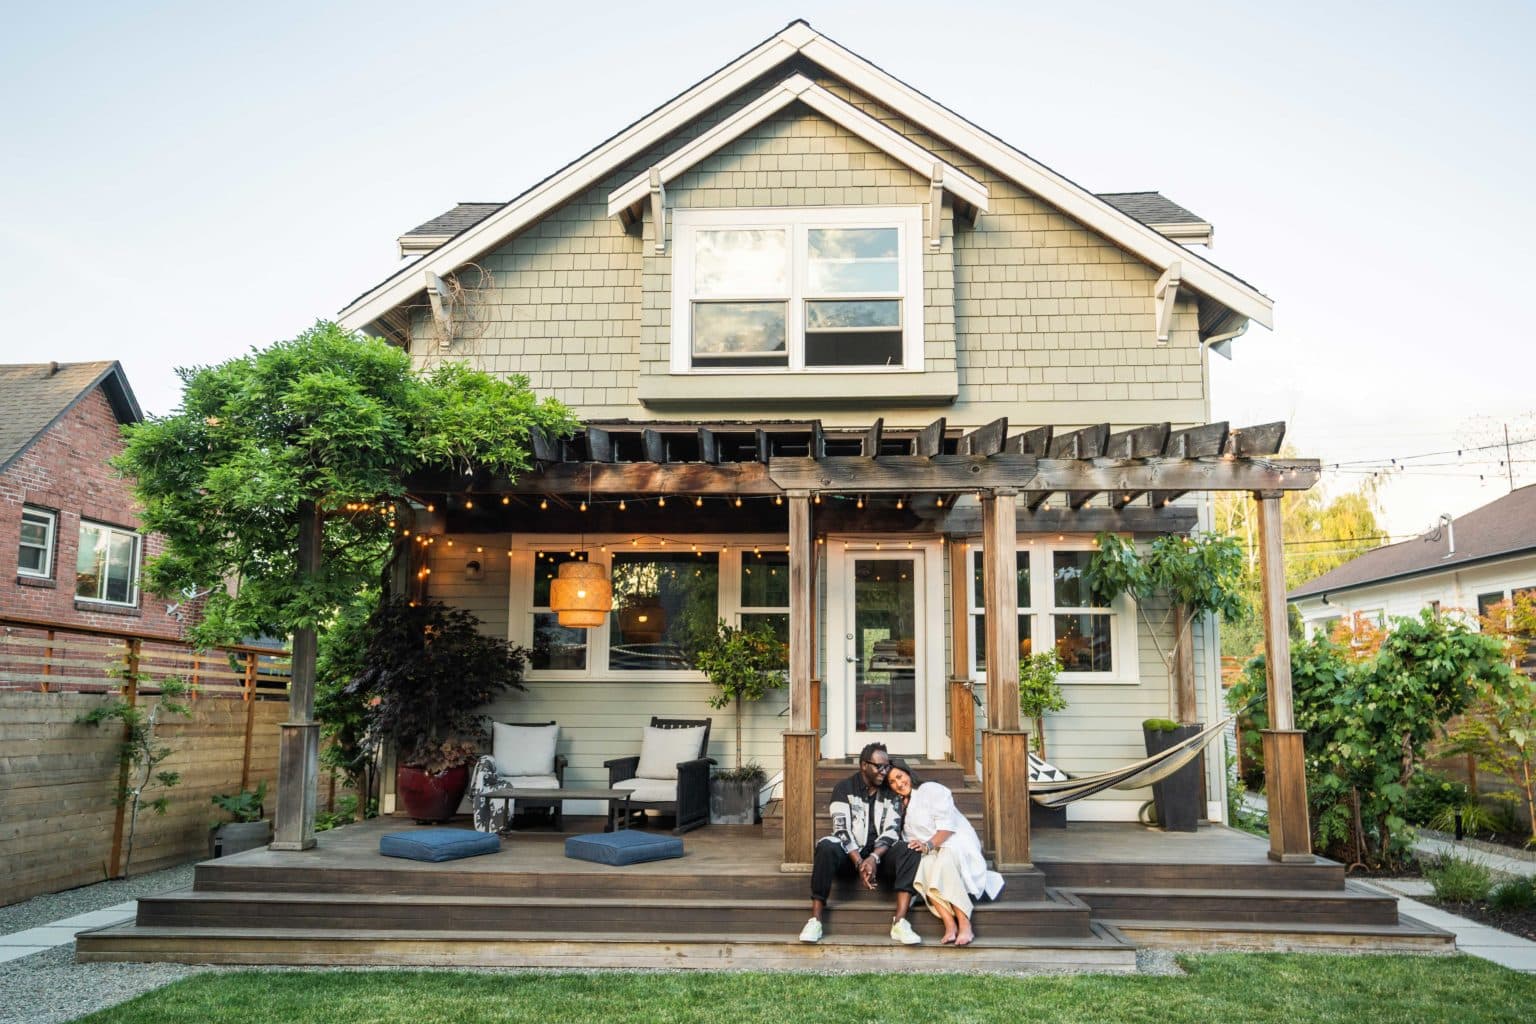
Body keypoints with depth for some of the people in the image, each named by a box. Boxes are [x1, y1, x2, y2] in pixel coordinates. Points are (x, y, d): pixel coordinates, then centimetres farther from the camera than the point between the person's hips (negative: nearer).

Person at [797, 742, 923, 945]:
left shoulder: (891, 793, 8)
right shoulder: (844, 788, 0)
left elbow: (891, 830, -4)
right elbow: (842, 829, -11)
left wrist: (874, 858, -24)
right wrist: (860, 863, -25)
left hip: (879, 854, 2)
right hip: (850, 853, -2)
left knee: (909, 851, -28)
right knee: (827, 847, -35)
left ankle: (900, 922, -33)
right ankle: (815, 920, -31)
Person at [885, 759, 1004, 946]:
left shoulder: (930, 790, 0)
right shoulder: (899, 807, 20)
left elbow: (947, 825, -11)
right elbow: (907, 841, 14)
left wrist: (928, 845, -26)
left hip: (956, 845, -4)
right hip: (929, 854, 4)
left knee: (945, 860, -38)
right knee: (921, 867, -31)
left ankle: (965, 926, -40)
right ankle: (949, 925, -38)